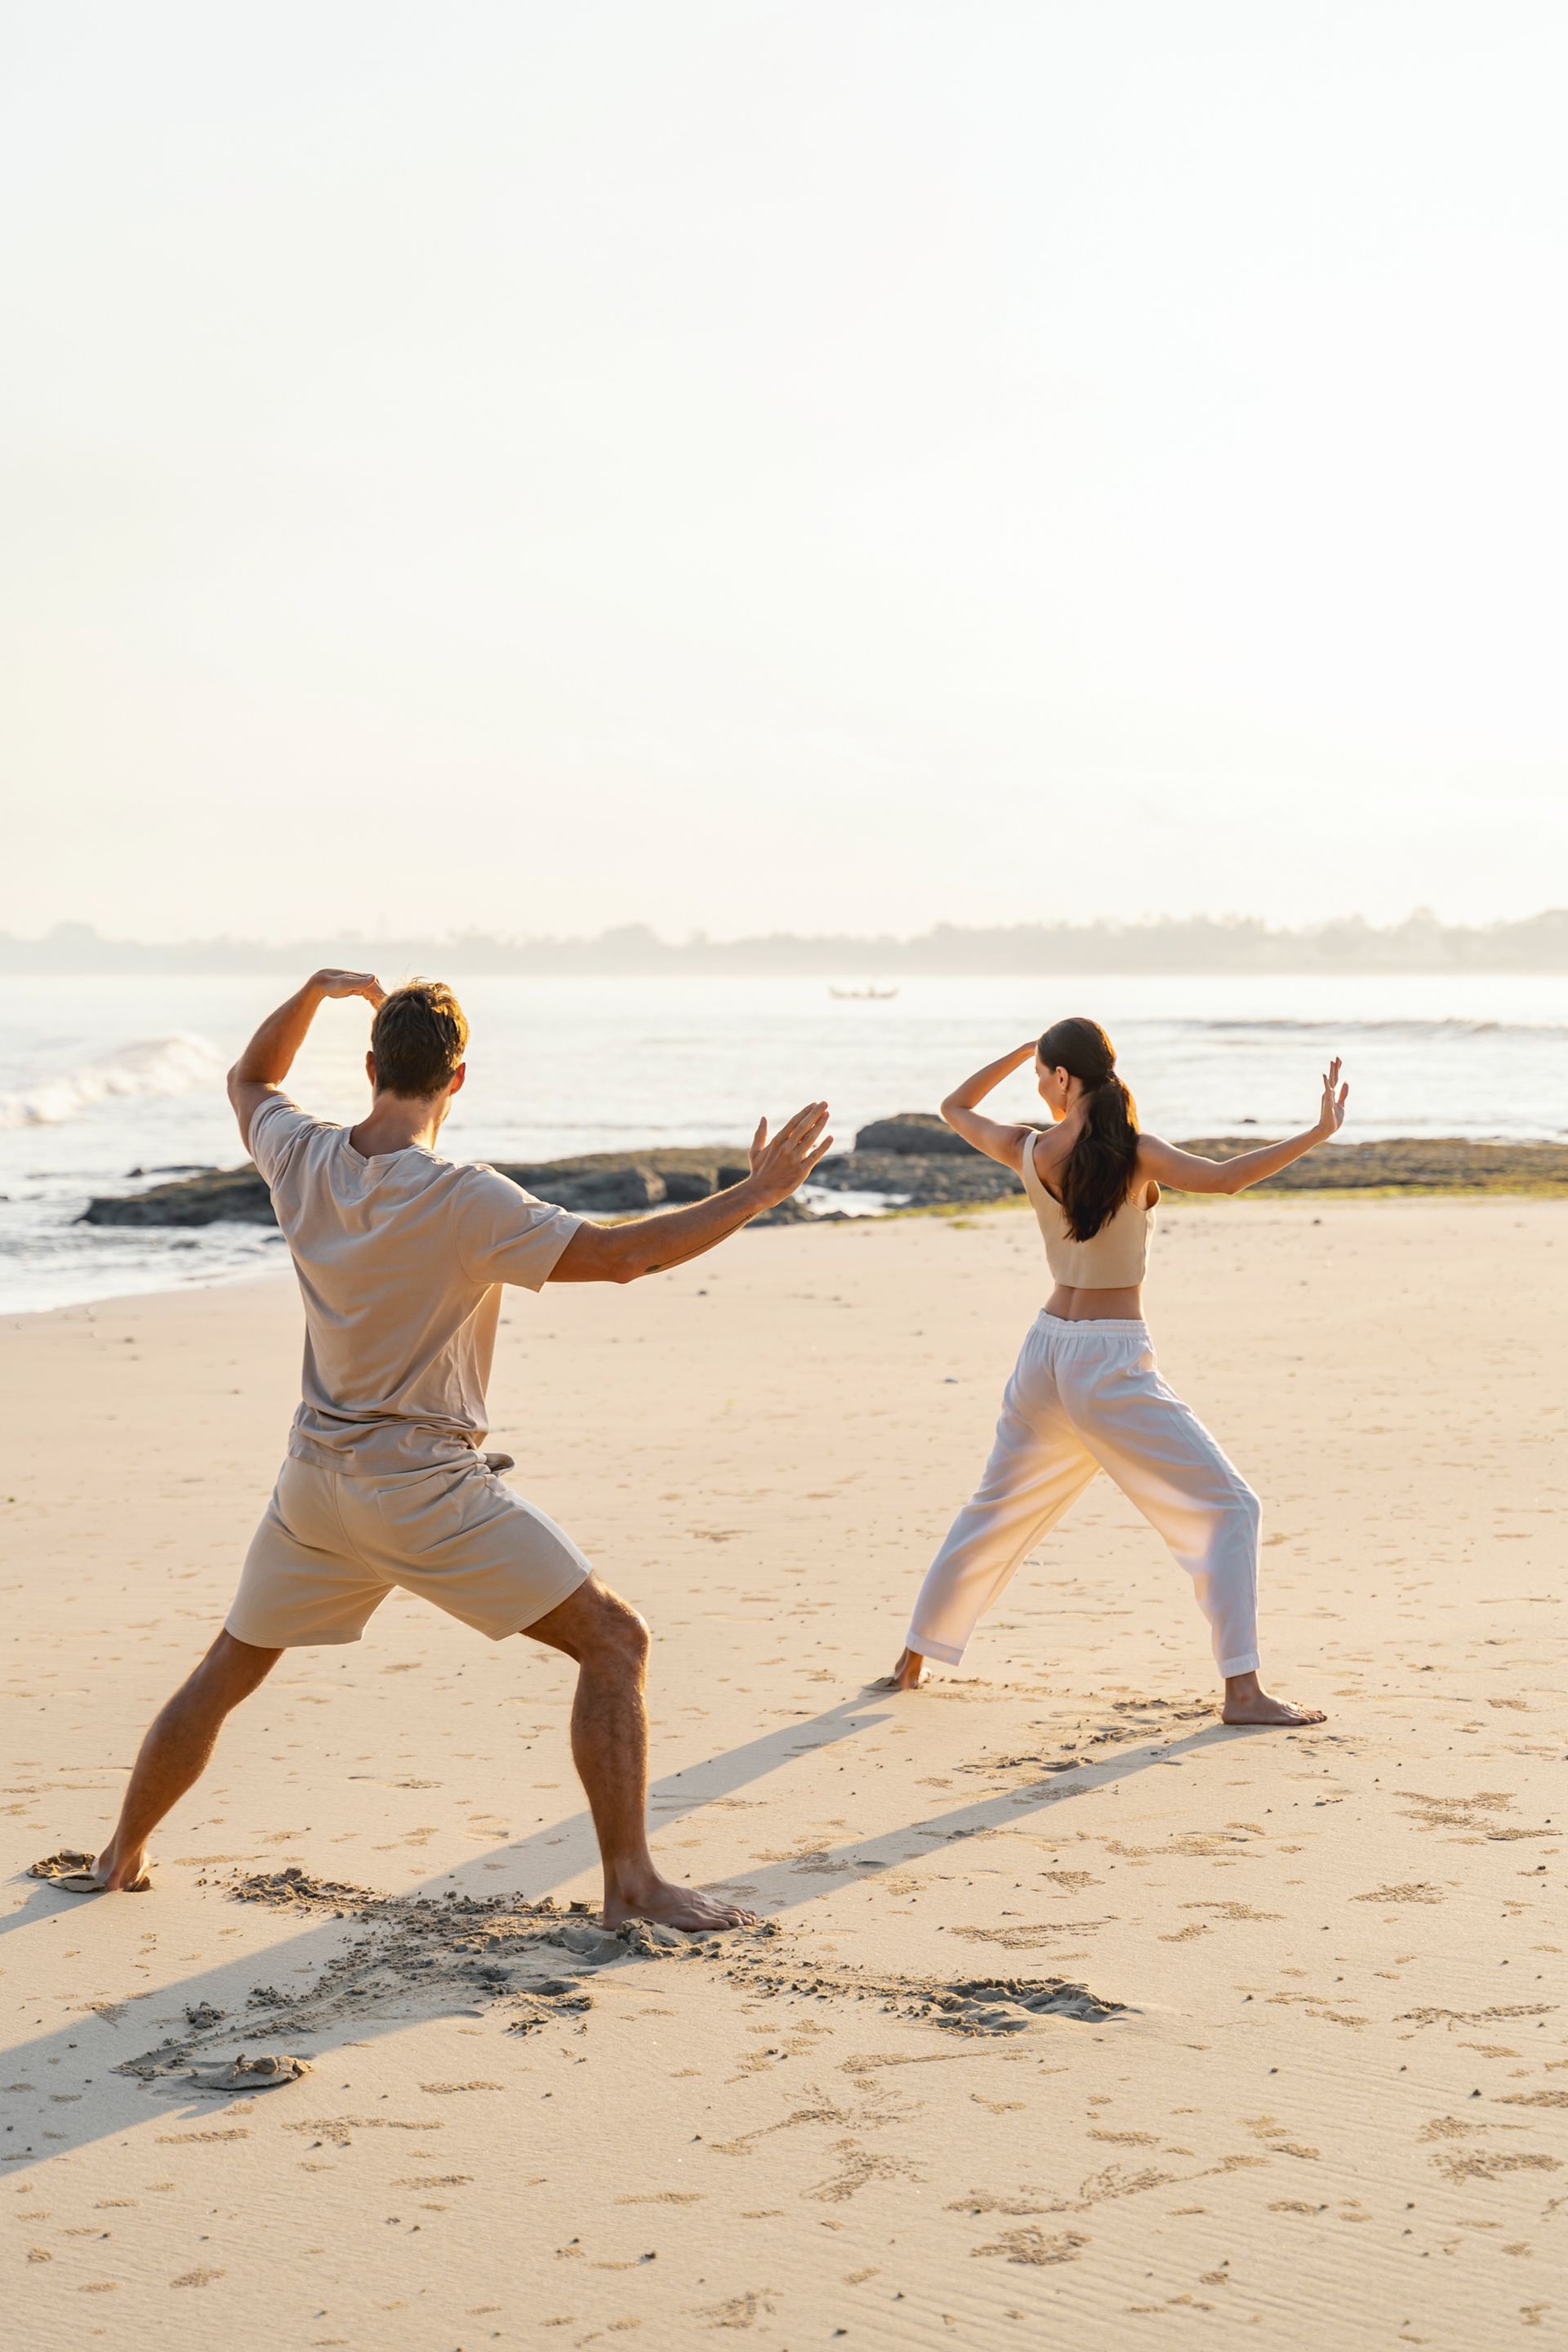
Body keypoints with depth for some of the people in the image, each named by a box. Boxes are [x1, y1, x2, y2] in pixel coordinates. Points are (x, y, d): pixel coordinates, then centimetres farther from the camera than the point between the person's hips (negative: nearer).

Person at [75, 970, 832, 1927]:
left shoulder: (304, 1160, -2)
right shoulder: (460, 1200, -19)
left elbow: (250, 1078, 21)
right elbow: (617, 1253, -21)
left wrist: (314, 992, 13)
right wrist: (757, 1192, -18)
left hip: (317, 1483, 6)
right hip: (427, 1488, -6)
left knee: (230, 1668, 25)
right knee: (614, 1641, 0)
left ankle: (120, 1858, 35)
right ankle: (632, 1881, -6)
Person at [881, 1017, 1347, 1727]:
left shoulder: (1027, 1152, 0)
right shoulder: (1131, 1154, -14)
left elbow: (955, 1108, 19)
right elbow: (1223, 1177, -28)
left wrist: (1024, 1050, 19)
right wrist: (1316, 1134, -26)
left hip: (1046, 1353, 6)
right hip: (1112, 1363, -5)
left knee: (997, 1510, 23)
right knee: (1227, 1508, 1)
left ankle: (913, 1661, 31)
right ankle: (1243, 1690, -8)